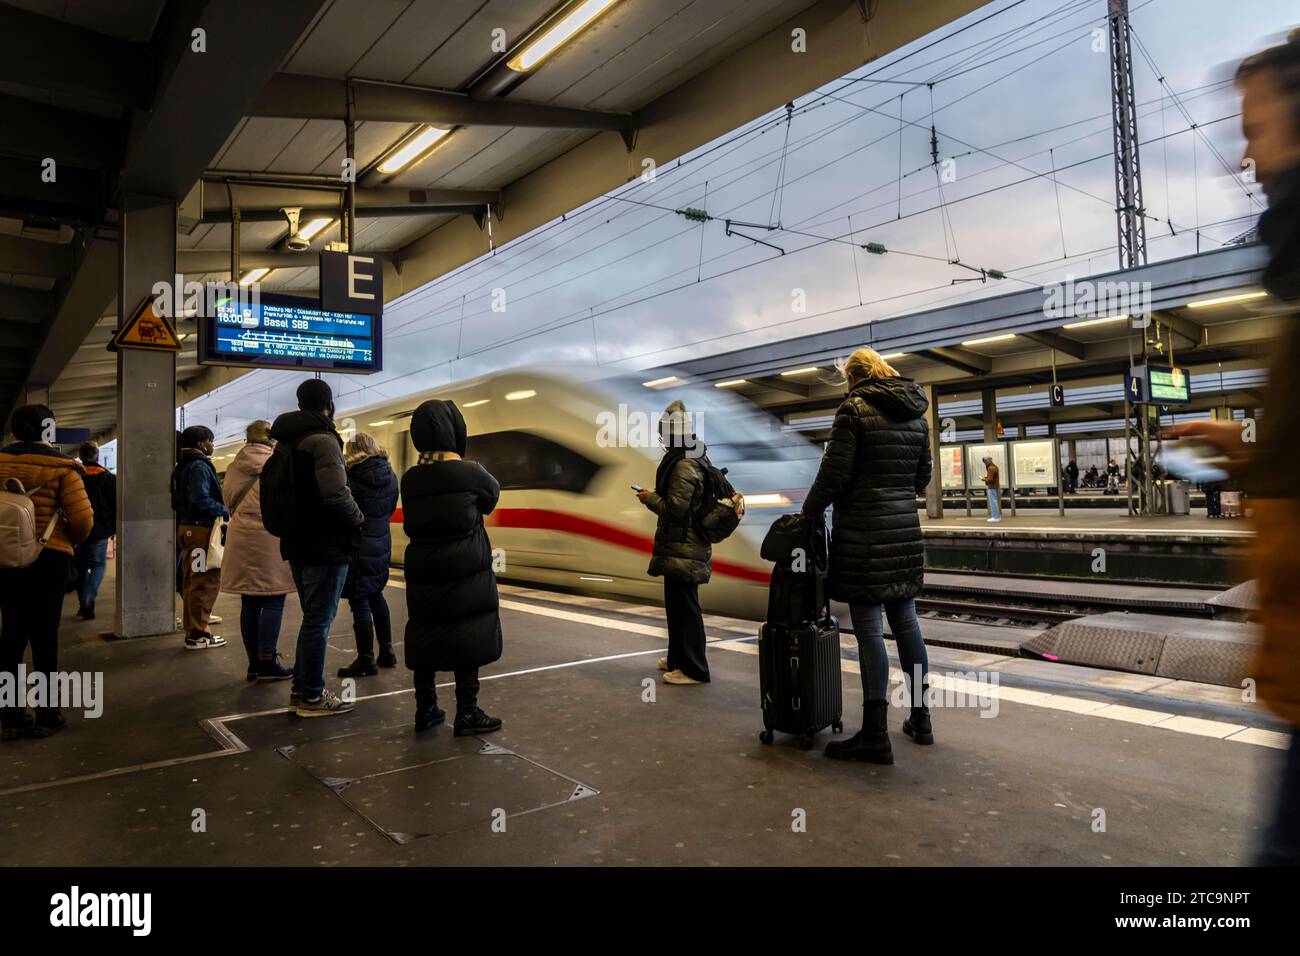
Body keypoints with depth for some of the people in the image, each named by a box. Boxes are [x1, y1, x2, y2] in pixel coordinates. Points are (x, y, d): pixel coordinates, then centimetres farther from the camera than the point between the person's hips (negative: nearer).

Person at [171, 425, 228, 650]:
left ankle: (192, 630, 24)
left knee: (192, 581, 16)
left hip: (186, 528, 11)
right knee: (206, 582, -6)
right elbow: (200, 499, -24)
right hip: (201, 529, -11)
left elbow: (176, 502, 21)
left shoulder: (182, 467, 18)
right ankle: (198, 634, -4)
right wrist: (224, 512, -14)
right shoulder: (199, 466, -14)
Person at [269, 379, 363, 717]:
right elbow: (336, 495, -26)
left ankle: (300, 689, 26)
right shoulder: (323, 440, -15)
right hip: (326, 546, -9)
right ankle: (312, 697, 8)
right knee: (319, 619, 0)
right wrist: (358, 518, -10)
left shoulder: (287, 441, 13)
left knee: (313, 616, 19)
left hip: (298, 543, 9)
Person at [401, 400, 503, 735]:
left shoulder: (410, 479, 1)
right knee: (467, 639, 4)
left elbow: (410, 525, 8)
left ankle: (425, 710, 21)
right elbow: (493, 495, 9)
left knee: (425, 638, 12)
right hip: (466, 573, -4)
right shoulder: (469, 472, -11)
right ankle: (467, 714, 9)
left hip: (422, 573, 5)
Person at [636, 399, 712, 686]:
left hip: (681, 550, -11)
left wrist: (650, 498, -9)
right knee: (678, 605, 19)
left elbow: (676, 508, -23)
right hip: (684, 546, 11)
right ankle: (678, 658, 32)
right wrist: (656, 496, 13)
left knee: (683, 607, -4)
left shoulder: (683, 465, -19)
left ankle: (692, 669, 2)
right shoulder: (692, 459, 14)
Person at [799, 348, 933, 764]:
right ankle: (920, 719, 27)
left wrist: (809, 511, 2)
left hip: (864, 534, -7)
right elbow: (923, 474, 17)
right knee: (905, 621, 16)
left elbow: (834, 472, -12)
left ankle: (875, 736, 1)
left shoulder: (855, 410, -9)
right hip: (906, 531, 7)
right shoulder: (916, 415, 13)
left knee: (868, 629, -4)